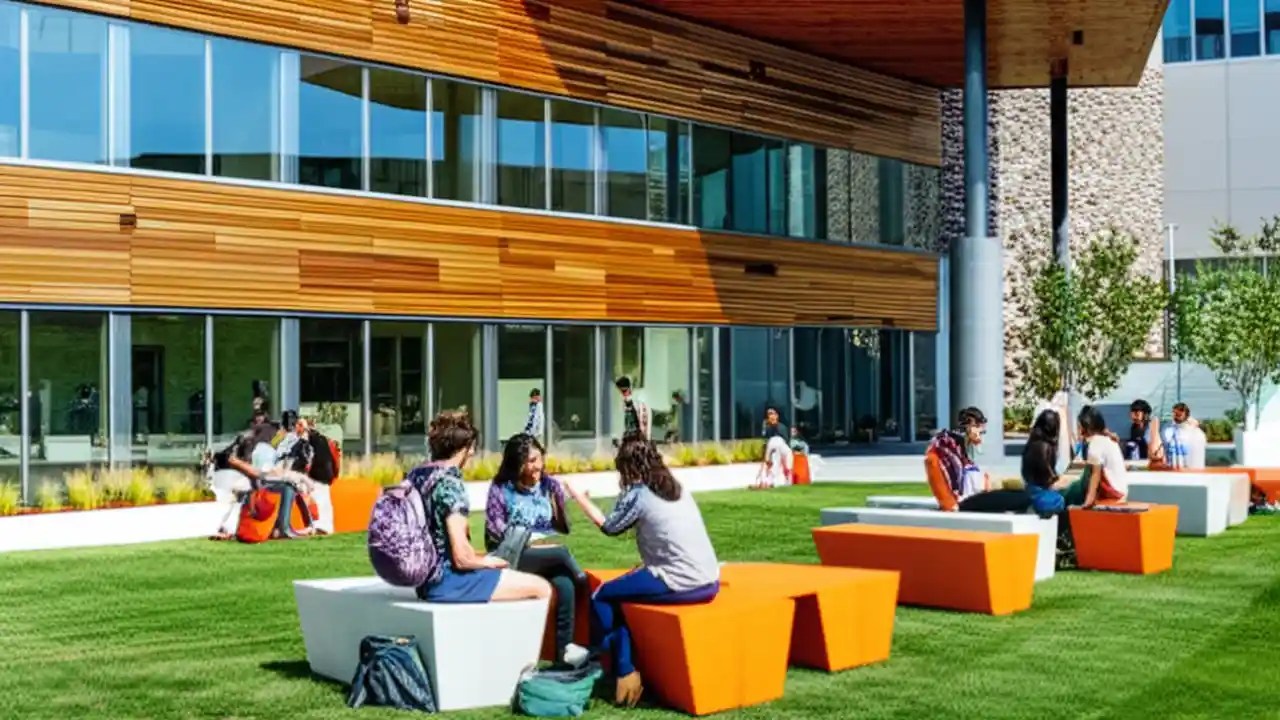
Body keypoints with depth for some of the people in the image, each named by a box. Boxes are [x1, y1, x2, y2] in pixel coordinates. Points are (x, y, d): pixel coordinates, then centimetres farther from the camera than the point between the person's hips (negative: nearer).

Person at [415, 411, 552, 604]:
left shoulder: (417, 475, 8)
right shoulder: (449, 482, -19)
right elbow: (462, 557, -24)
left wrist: (481, 558, 14)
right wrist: (487, 560, -3)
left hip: (427, 578, 10)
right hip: (447, 579, -10)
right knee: (542, 588, -4)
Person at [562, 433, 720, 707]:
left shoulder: (637, 494, -5)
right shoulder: (677, 488, 15)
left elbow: (609, 526, 9)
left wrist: (579, 497, 20)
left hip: (681, 586, -8)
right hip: (709, 582, 8)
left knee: (602, 597, 8)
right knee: (623, 587, 28)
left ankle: (625, 673, 8)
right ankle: (641, 663, 26)